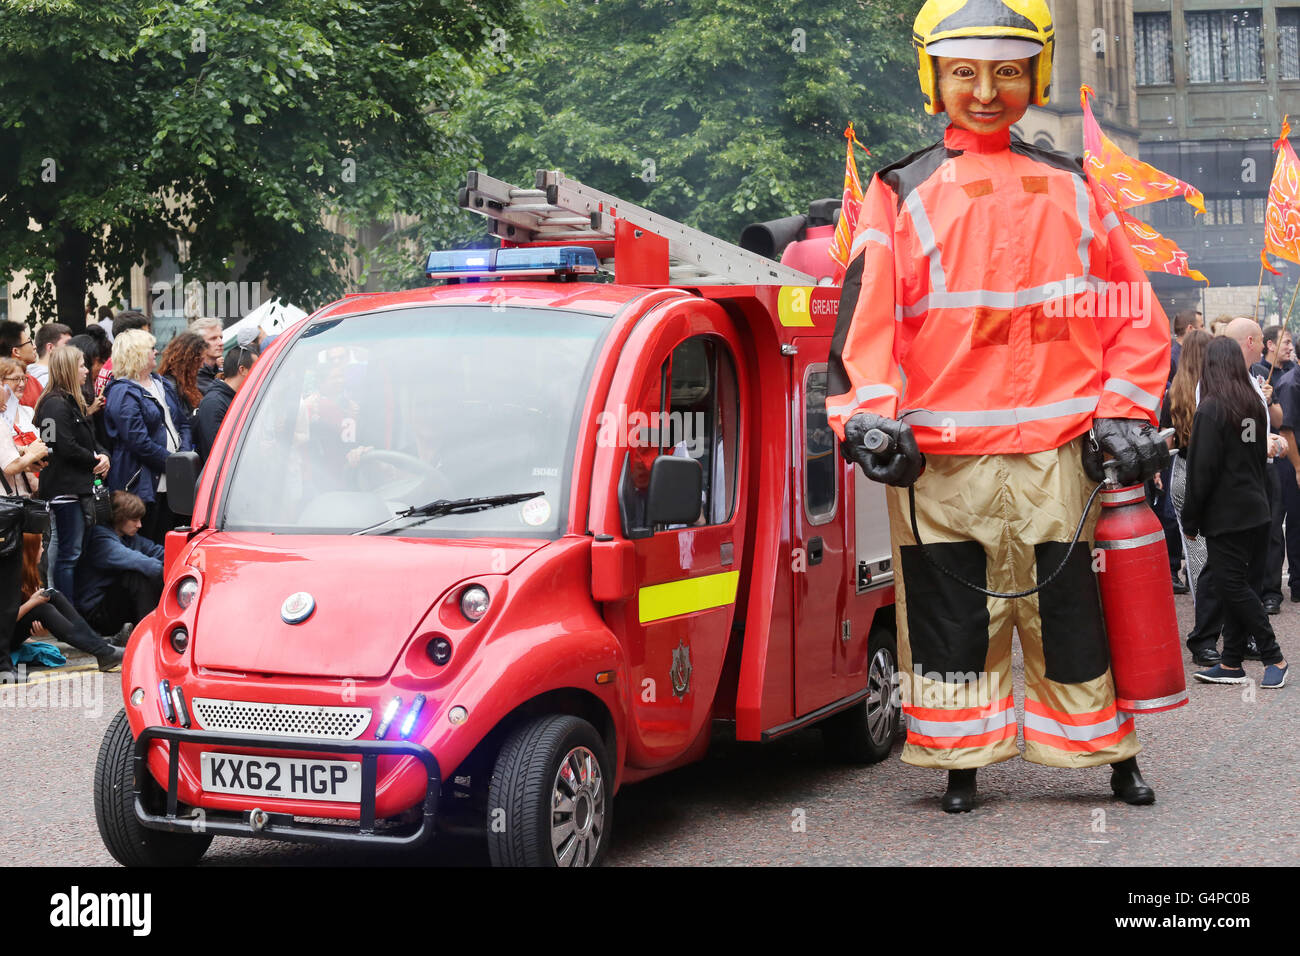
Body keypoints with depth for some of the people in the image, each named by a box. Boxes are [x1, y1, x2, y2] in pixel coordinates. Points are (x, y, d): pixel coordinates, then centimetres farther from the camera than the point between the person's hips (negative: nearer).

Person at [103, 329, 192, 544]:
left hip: (171, 484, 8)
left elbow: (183, 423, 20)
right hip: (144, 484, -8)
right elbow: (139, 442, -17)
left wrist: (185, 454, 1)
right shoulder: (123, 393, -11)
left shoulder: (162, 384, 17)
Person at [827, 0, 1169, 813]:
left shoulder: (1068, 188, 13)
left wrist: (1125, 410, 4)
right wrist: (869, 415, -16)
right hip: (939, 454, -1)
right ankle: (963, 765, 18)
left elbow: (1134, 309, 14)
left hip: (1055, 448, 1)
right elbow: (868, 312, -3)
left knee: (1069, 608, 6)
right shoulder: (903, 192, 7)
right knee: (952, 615, 4)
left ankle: (1114, 756, 21)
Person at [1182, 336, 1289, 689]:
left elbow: (1201, 471, -14)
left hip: (1225, 514, -8)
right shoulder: (1254, 404, 8)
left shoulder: (1210, 409, -14)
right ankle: (1231, 663, 12)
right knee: (1239, 587, 9)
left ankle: (1274, 658, -2)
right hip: (1256, 510, 8)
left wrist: (1190, 520, -7)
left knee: (1234, 587, -3)